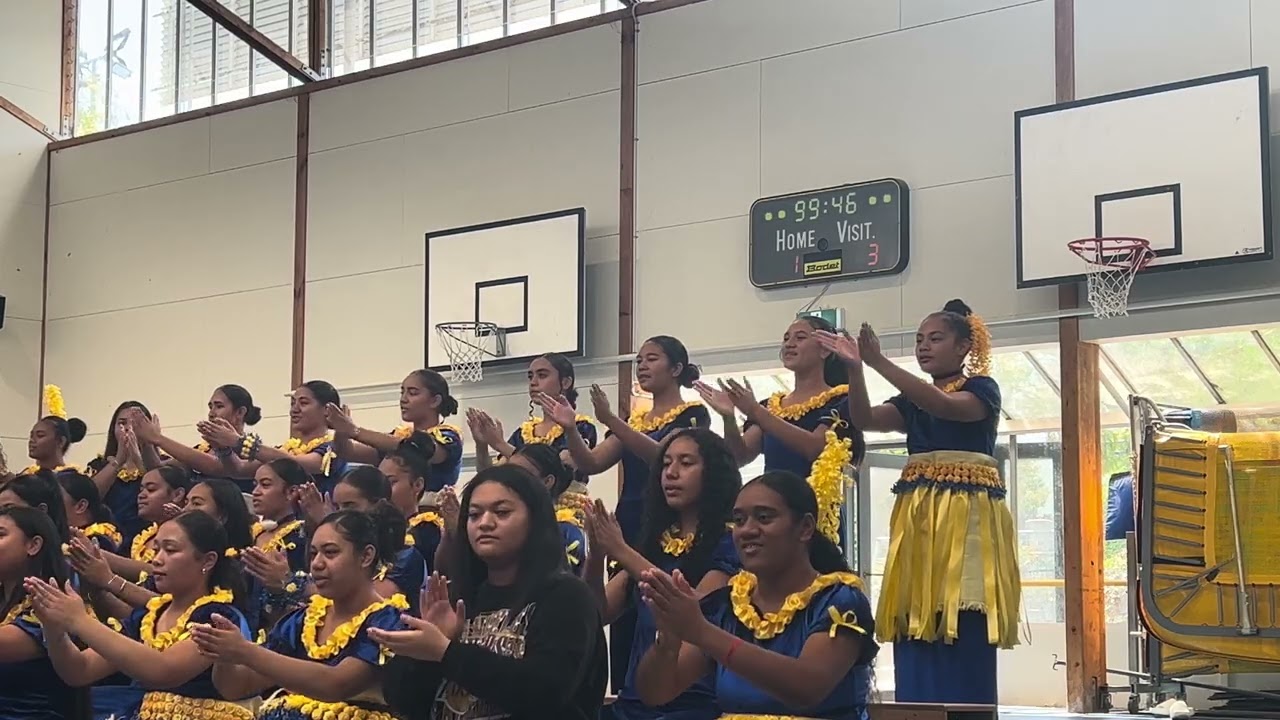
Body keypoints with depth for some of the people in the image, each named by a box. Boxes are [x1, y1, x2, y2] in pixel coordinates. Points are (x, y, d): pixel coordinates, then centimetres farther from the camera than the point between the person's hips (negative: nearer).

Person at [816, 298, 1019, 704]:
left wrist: (879, 362, -25)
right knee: (915, 634, 0)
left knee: (964, 641, -10)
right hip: (918, 518, 5)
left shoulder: (982, 389, 2)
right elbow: (865, 419, 0)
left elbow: (945, 406, -19)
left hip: (966, 518, -5)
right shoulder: (911, 402, 18)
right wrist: (855, 368, -17)